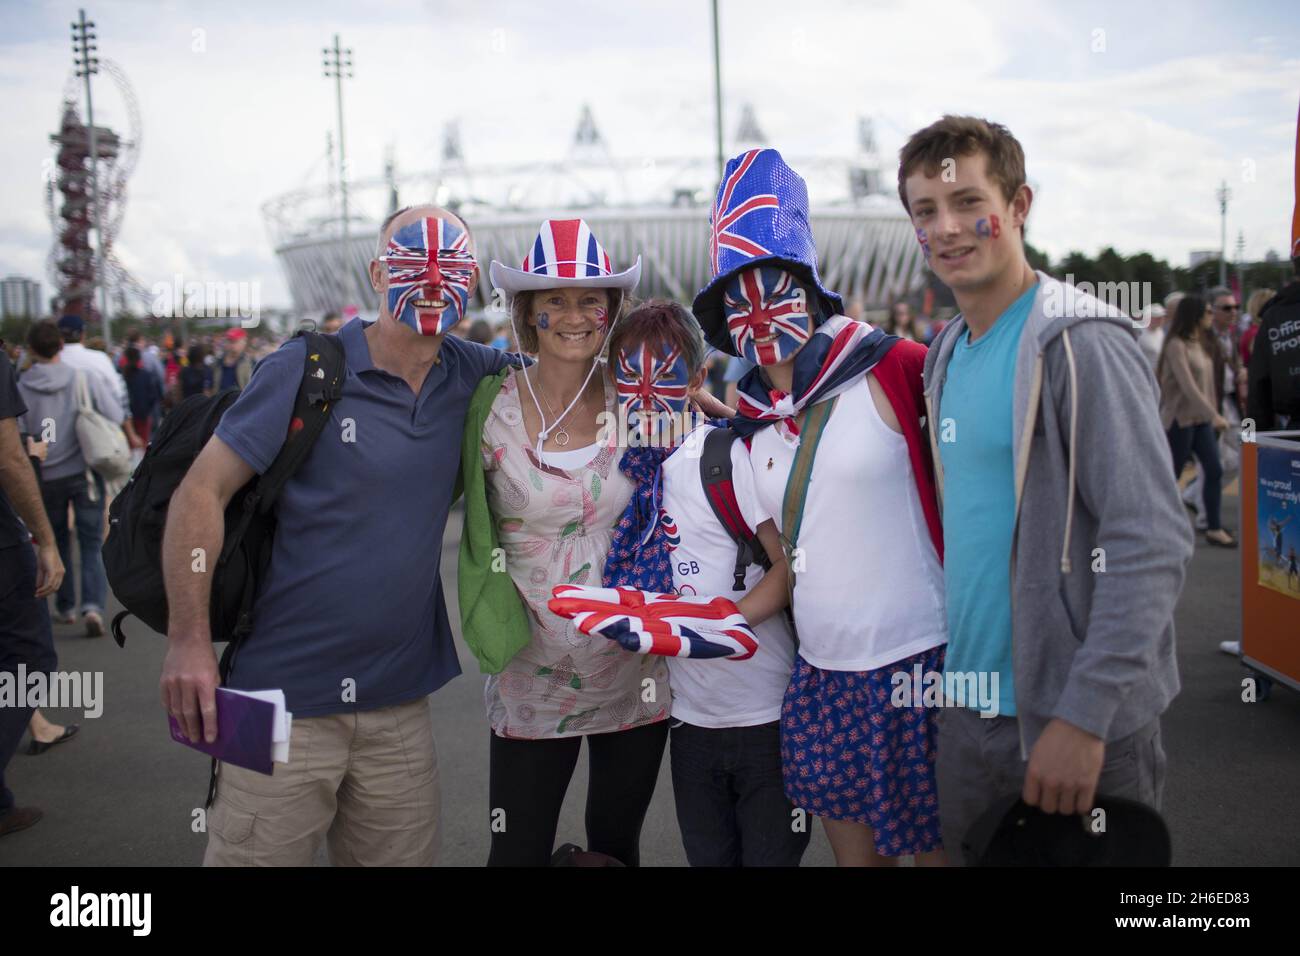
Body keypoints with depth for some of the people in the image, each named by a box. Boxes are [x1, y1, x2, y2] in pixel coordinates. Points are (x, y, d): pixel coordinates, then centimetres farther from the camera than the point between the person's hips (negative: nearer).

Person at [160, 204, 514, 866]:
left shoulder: (470, 376, 5)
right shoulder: (306, 370, -8)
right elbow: (203, 491, -9)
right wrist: (188, 639, -16)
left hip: (400, 703, 5)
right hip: (286, 696, -4)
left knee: (403, 856, 13)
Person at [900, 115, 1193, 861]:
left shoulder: (1083, 341, -15)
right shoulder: (947, 355, 8)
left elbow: (1153, 542, -21)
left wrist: (1085, 714, -23)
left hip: (1081, 724, -7)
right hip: (968, 714, 7)